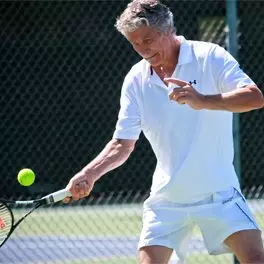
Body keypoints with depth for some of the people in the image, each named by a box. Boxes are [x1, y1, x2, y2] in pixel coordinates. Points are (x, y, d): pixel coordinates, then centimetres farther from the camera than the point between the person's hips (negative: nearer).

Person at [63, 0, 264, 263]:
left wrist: (203, 101, -35)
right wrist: (88, 175, -9)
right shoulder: (136, 81, 3)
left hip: (217, 192, -3)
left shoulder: (209, 57, -8)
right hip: (166, 199, 3)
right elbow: (123, 144, 7)